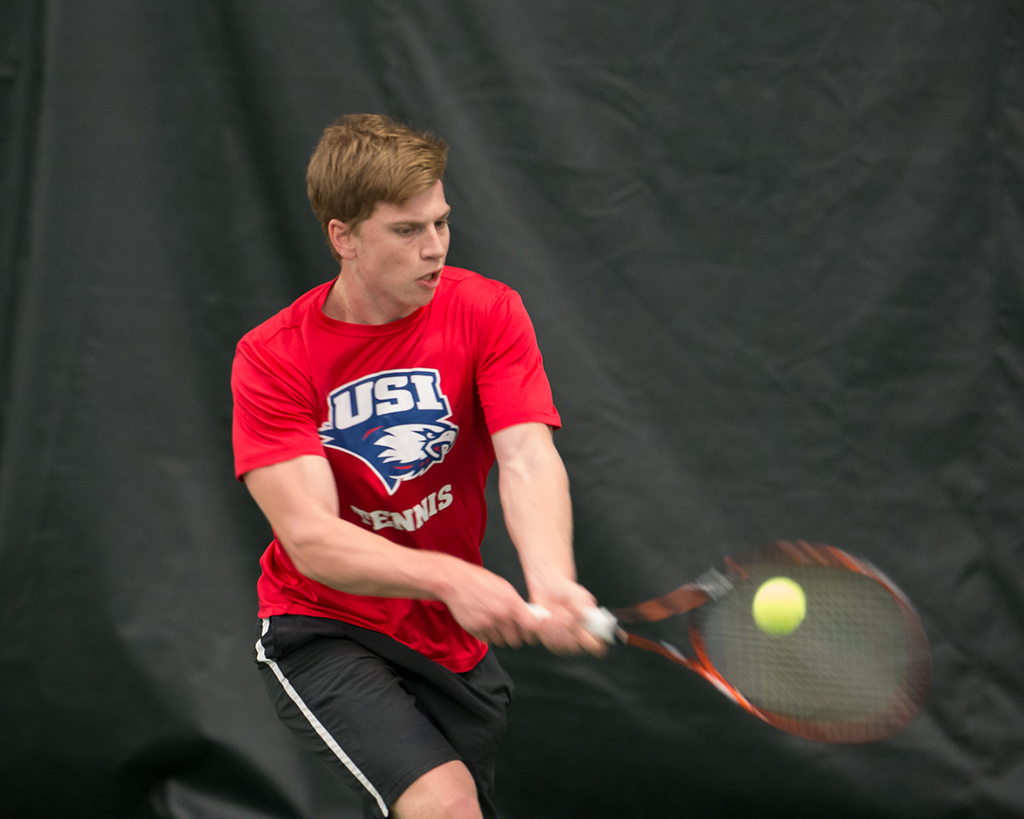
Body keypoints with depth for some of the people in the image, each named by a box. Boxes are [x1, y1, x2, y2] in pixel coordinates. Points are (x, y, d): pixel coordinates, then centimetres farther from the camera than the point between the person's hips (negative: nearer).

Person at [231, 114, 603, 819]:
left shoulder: (487, 313, -7)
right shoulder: (270, 358, -15)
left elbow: (528, 460, -21)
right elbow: (311, 537, -24)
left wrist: (551, 582, -42)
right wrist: (450, 578, -41)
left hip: (454, 639, 4)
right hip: (322, 629, -4)